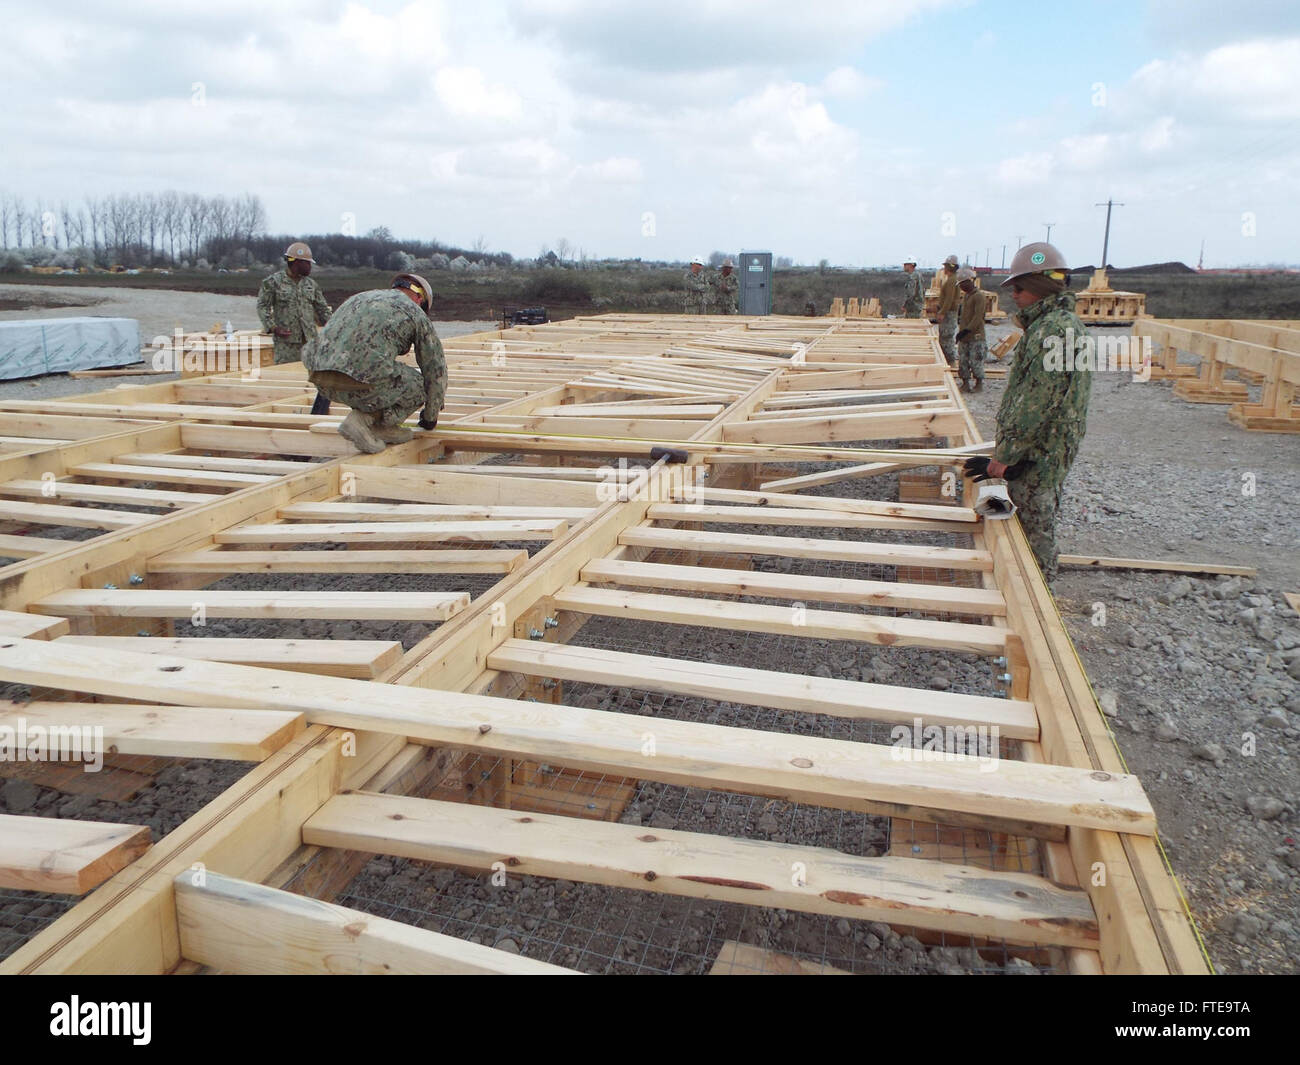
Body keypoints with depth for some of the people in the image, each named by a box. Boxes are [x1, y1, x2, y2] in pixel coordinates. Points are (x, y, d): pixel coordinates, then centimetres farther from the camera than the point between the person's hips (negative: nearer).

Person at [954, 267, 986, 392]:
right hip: (964, 336, 8)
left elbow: (977, 317, -20)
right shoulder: (965, 296, 14)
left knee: (976, 362, -2)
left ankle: (979, 383, 10)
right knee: (963, 361, 8)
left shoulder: (979, 296, -13)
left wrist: (966, 330, -26)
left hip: (975, 336, -8)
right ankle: (966, 383, 16)